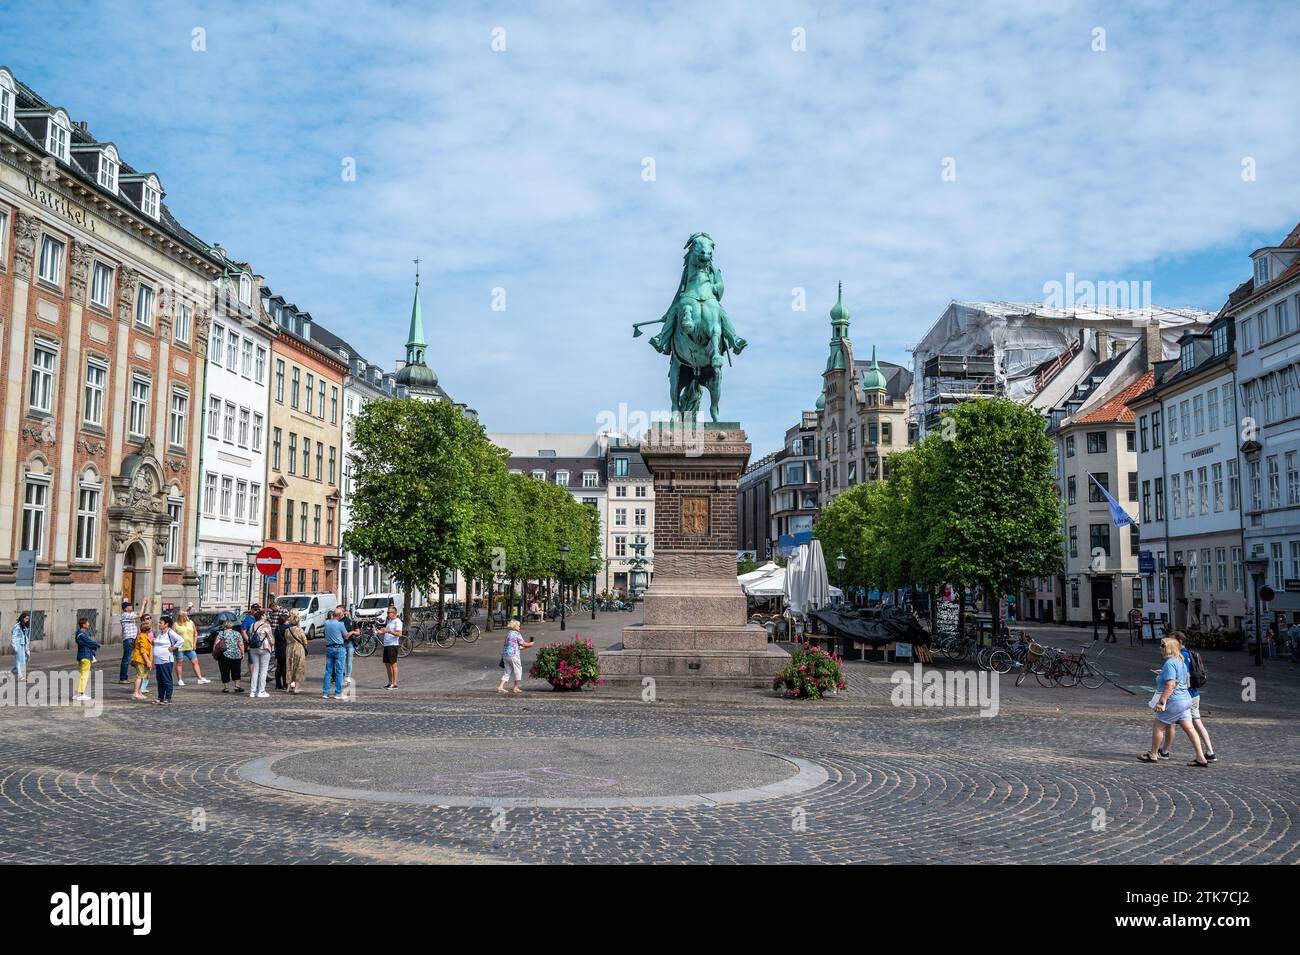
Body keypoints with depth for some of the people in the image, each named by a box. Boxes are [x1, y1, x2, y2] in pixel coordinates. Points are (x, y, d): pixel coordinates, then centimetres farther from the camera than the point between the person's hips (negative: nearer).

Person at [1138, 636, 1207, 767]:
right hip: (1185, 699, 10)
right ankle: (1201, 758, 5)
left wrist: (1161, 702, -24)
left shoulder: (1170, 663, -17)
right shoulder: (1180, 662, 14)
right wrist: (1162, 674, 28)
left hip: (1174, 701, -10)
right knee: (1189, 729, 7)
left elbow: (1170, 685, -24)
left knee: (1157, 725, 3)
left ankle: (1153, 755, 12)